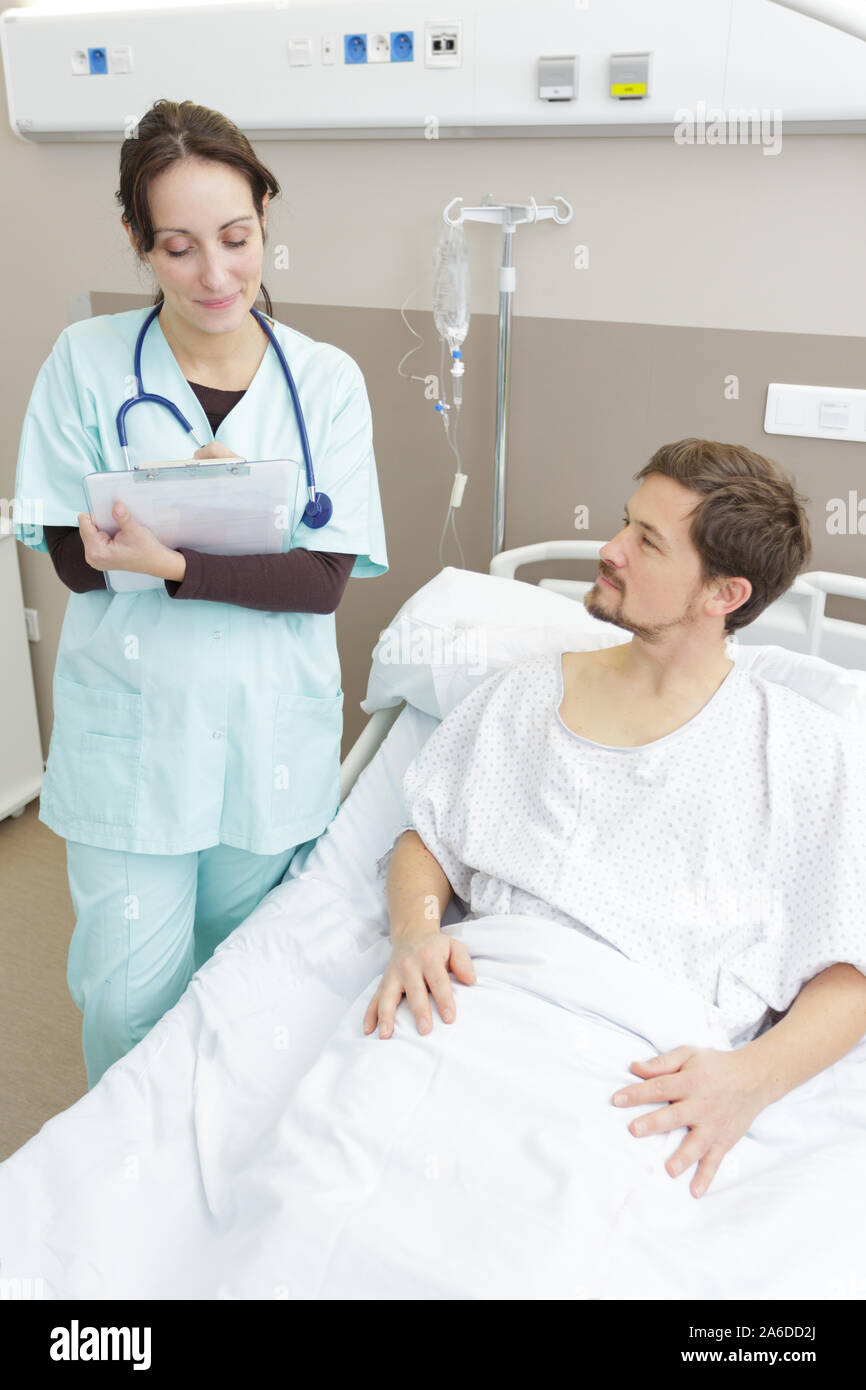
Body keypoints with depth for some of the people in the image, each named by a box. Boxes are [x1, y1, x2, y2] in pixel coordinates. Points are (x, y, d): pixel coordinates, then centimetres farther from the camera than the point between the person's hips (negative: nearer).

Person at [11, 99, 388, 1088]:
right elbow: (74, 558, -6)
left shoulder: (326, 379, -3)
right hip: (130, 733, -1)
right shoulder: (87, 360, -4)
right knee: (130, 999, 2)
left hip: (272, 735, 1)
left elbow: (326, 577, -10)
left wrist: (173, 565, -25)